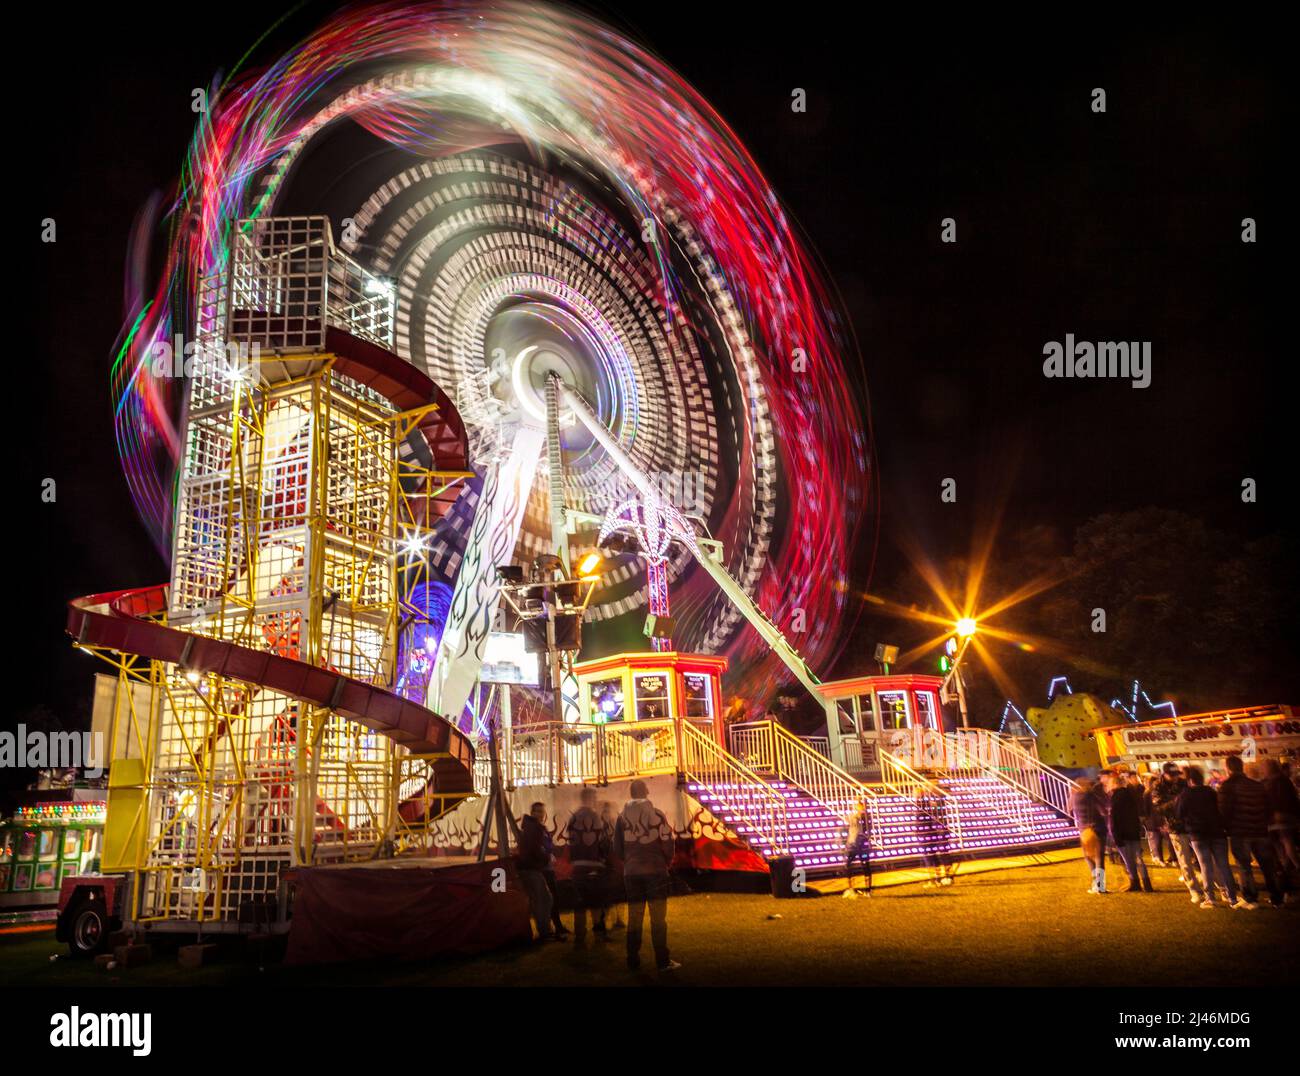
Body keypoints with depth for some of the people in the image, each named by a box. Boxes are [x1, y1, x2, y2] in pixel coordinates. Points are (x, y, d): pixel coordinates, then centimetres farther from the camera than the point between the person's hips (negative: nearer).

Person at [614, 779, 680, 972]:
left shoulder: (622, 817, 3)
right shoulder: (655, 813, -6)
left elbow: (617, 847, 5)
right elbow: (667, 841, -8)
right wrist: (668, 862, 9)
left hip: (631, 872, 3)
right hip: (655, 870, -3)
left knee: (634, 916, 10)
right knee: (658, 916, 0)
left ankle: (633, 960, 12)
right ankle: (662, 961, -2)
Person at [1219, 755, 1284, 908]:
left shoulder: (1227, 786, -8)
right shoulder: (1258, 786, 9)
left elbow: (1224, 810, -12)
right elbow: (1267, 808, 13)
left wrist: (1225, 827, 3)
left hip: (1239, 832, -5)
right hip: (1260, 831, 5)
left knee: (1244, 866, 3)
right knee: (1267, 864, 12)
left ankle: (1250, 898, 1)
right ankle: (1277, 898, 16)